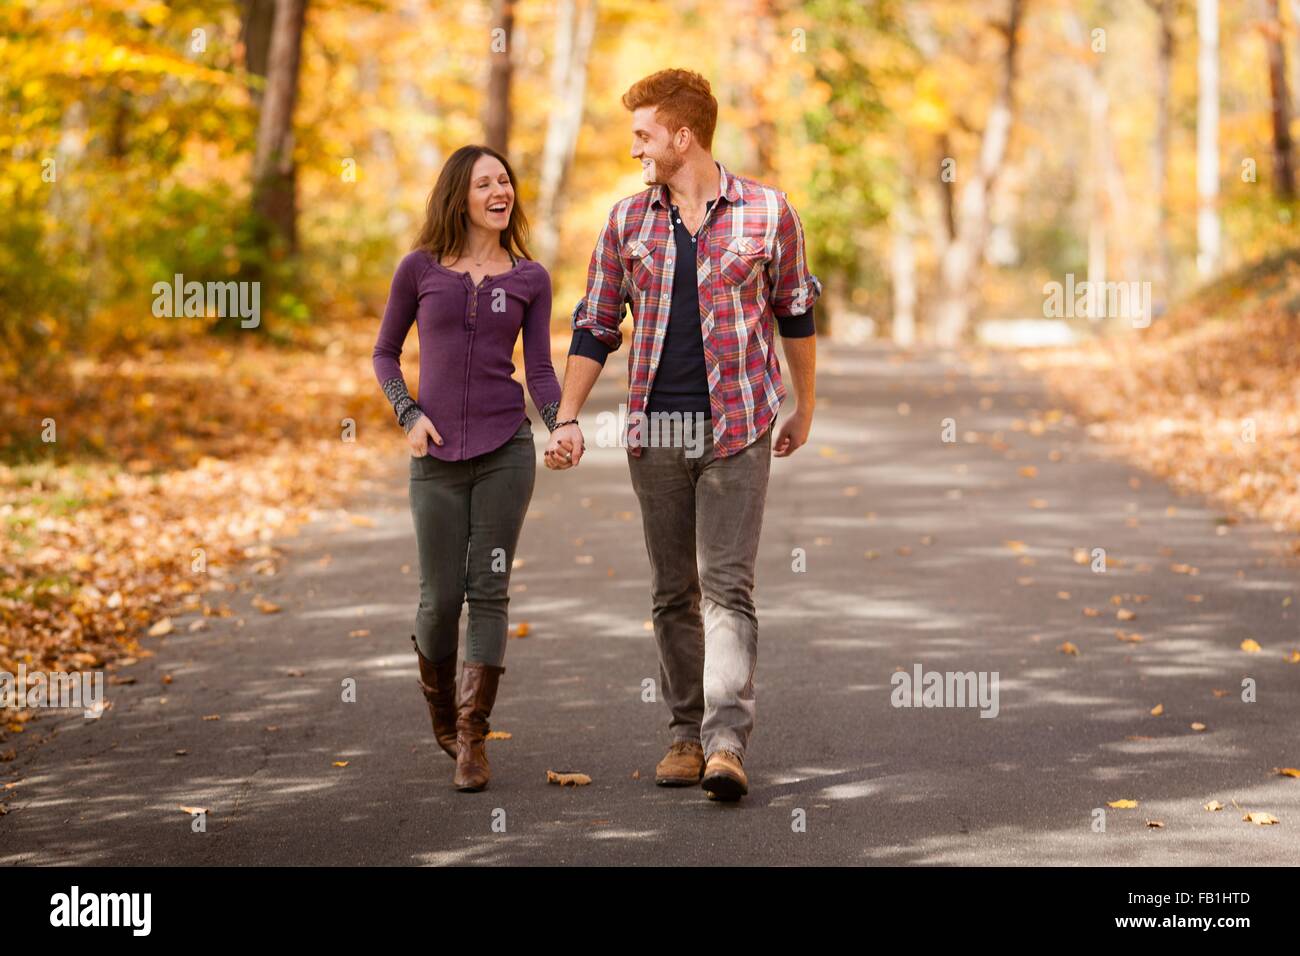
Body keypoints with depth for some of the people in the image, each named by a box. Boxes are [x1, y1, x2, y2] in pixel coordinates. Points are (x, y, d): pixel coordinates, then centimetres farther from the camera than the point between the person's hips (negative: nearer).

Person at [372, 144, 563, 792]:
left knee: (489, 590, -2)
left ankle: (472, 737, 2)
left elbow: (539, 369, 6)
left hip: (506, 449, 0)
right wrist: (408, 415, -3)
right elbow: (385, 352, 12)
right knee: (441, 596, 1)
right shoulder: (420, 269, 3)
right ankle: (440, 707, 29)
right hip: (437, 456, 0)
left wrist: (560, 426, -12)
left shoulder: (530, 278, 6)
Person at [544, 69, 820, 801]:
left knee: (727, 587, -10)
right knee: (674, 594, 9)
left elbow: (797, 315, 9)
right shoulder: (627, 220, 6)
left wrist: (805, 410, 15)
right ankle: (685, 735, 18)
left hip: (737, 429, -3)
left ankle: (727, 744, -16)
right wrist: (568, 420, 2)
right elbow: (595, 327, 10)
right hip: (654, 431, 3)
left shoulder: (767, 212, -1)